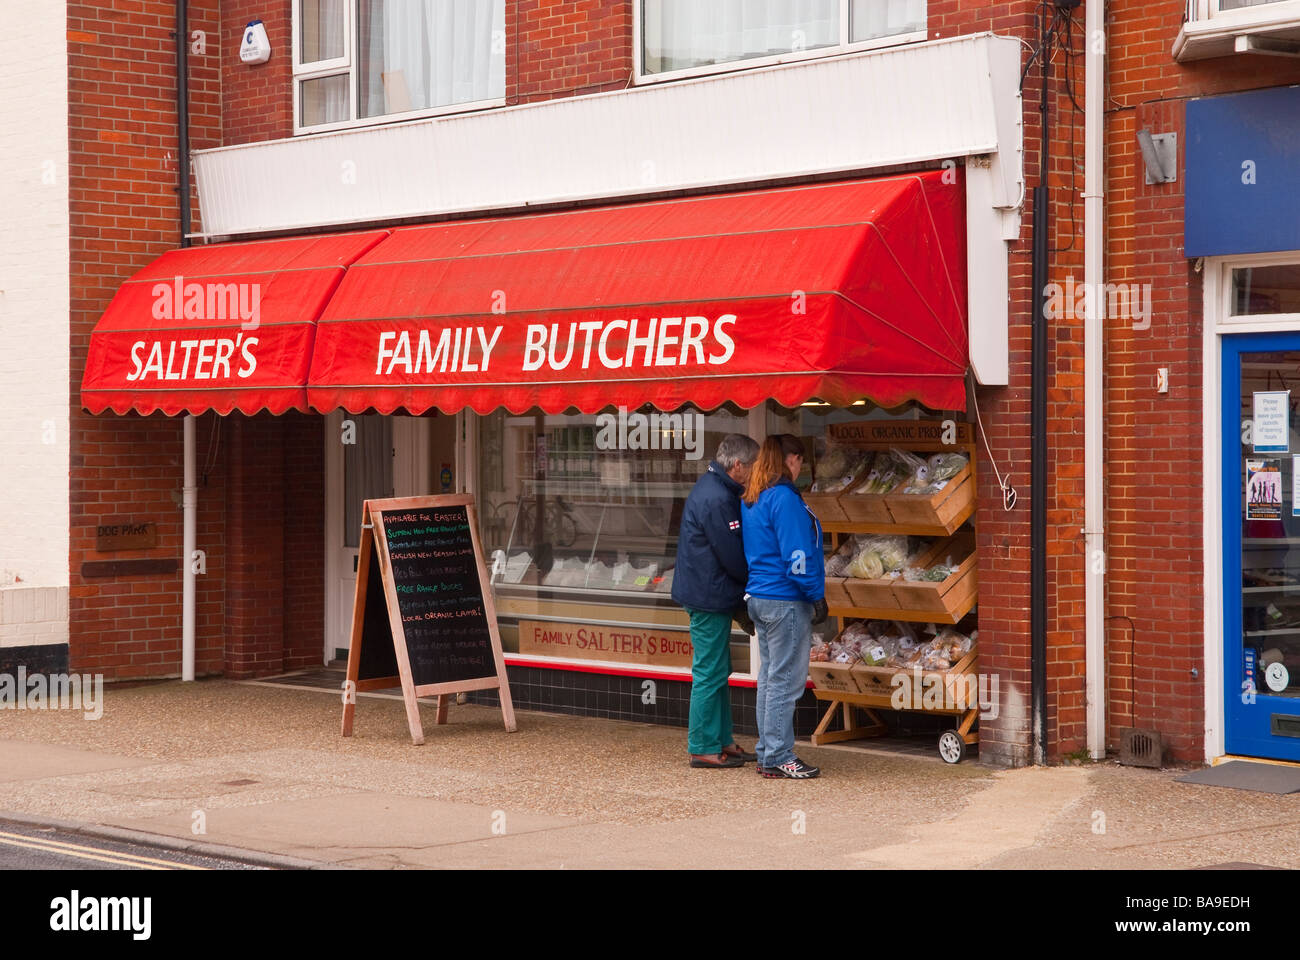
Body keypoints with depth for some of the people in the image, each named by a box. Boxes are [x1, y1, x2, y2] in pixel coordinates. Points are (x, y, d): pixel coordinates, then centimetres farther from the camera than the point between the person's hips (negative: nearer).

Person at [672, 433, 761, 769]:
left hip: (708, 595, 11)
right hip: (710, 598, -11)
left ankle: (722, 740, 24)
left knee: (717, 671, 16)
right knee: (710, 673, -4)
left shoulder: (711, 488, 13)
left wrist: (740, 601, 12)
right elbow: (734, 557, -20)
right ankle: (703, 748, 1)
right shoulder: (716, 499, -21)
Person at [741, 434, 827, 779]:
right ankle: (778, 758, -2)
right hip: (786, 601, -9)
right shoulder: (784, 498, -16)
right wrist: (817, 596, -11)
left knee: (769, 677, 14)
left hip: (759, 597, 9)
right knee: (785, 680, -5)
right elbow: (797, 555, -18)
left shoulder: (750, 500, 12)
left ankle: (767, 753, 18)